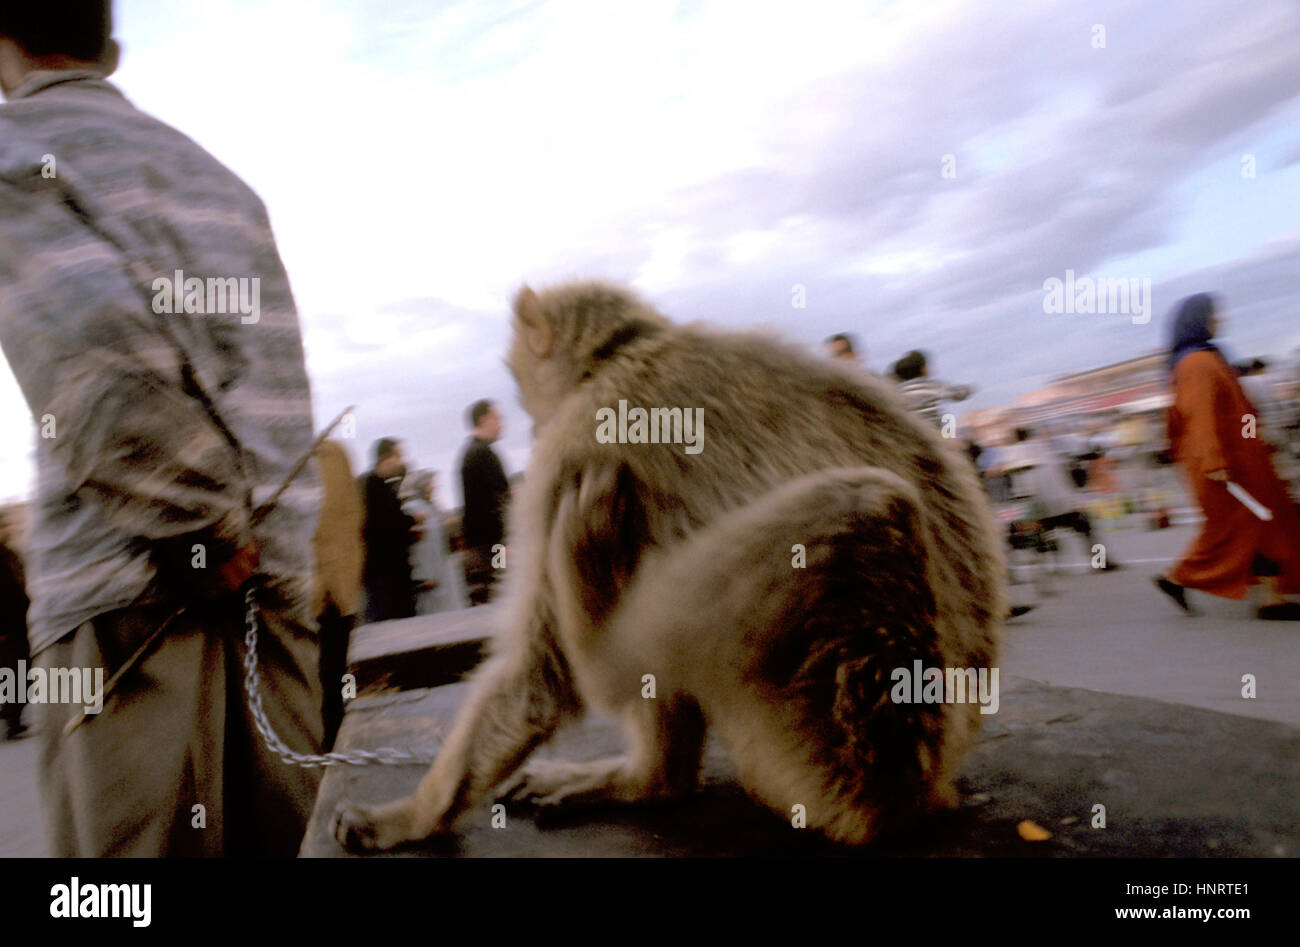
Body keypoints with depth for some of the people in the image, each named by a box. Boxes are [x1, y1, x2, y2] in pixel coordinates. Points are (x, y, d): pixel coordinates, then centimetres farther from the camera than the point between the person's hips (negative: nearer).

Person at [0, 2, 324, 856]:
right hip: (276, 582, 6)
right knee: (274, 838, 11)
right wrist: (240, 532, 17)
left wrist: (209, 522, -7)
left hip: (127, 597, -6)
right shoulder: (220, 174, 22)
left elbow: (94, 350, -17)